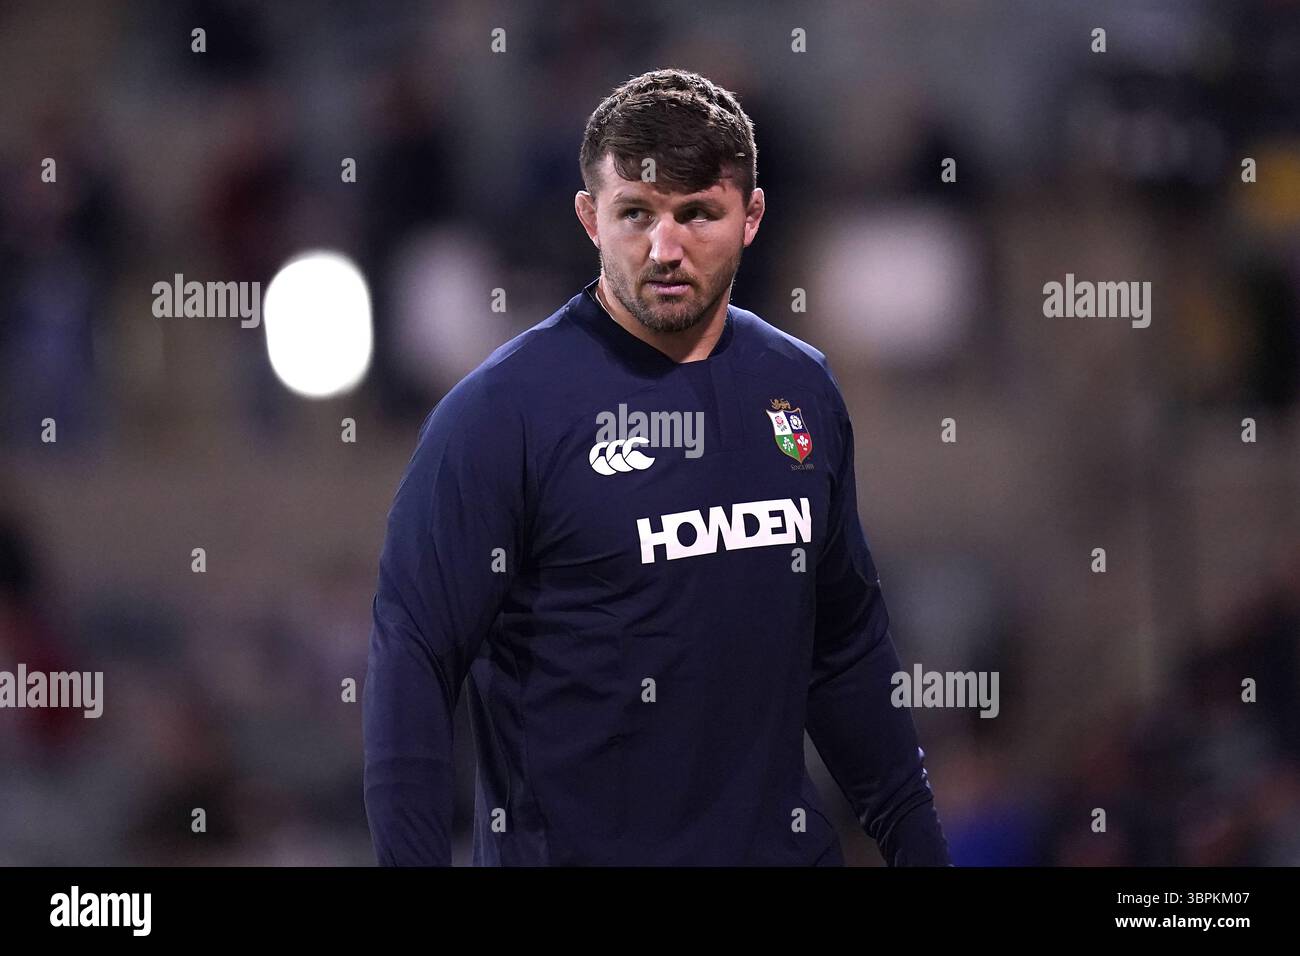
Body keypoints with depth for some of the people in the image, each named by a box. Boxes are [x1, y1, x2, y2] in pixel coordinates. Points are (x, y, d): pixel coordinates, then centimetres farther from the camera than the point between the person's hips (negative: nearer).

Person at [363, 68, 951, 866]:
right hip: (571, 846, -5)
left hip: (779, 840, 5)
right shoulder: (505, 407, -13)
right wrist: (411, 858, -22)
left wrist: (918, 842, 12)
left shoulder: (802, 389, 5)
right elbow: (414, 659, -15)